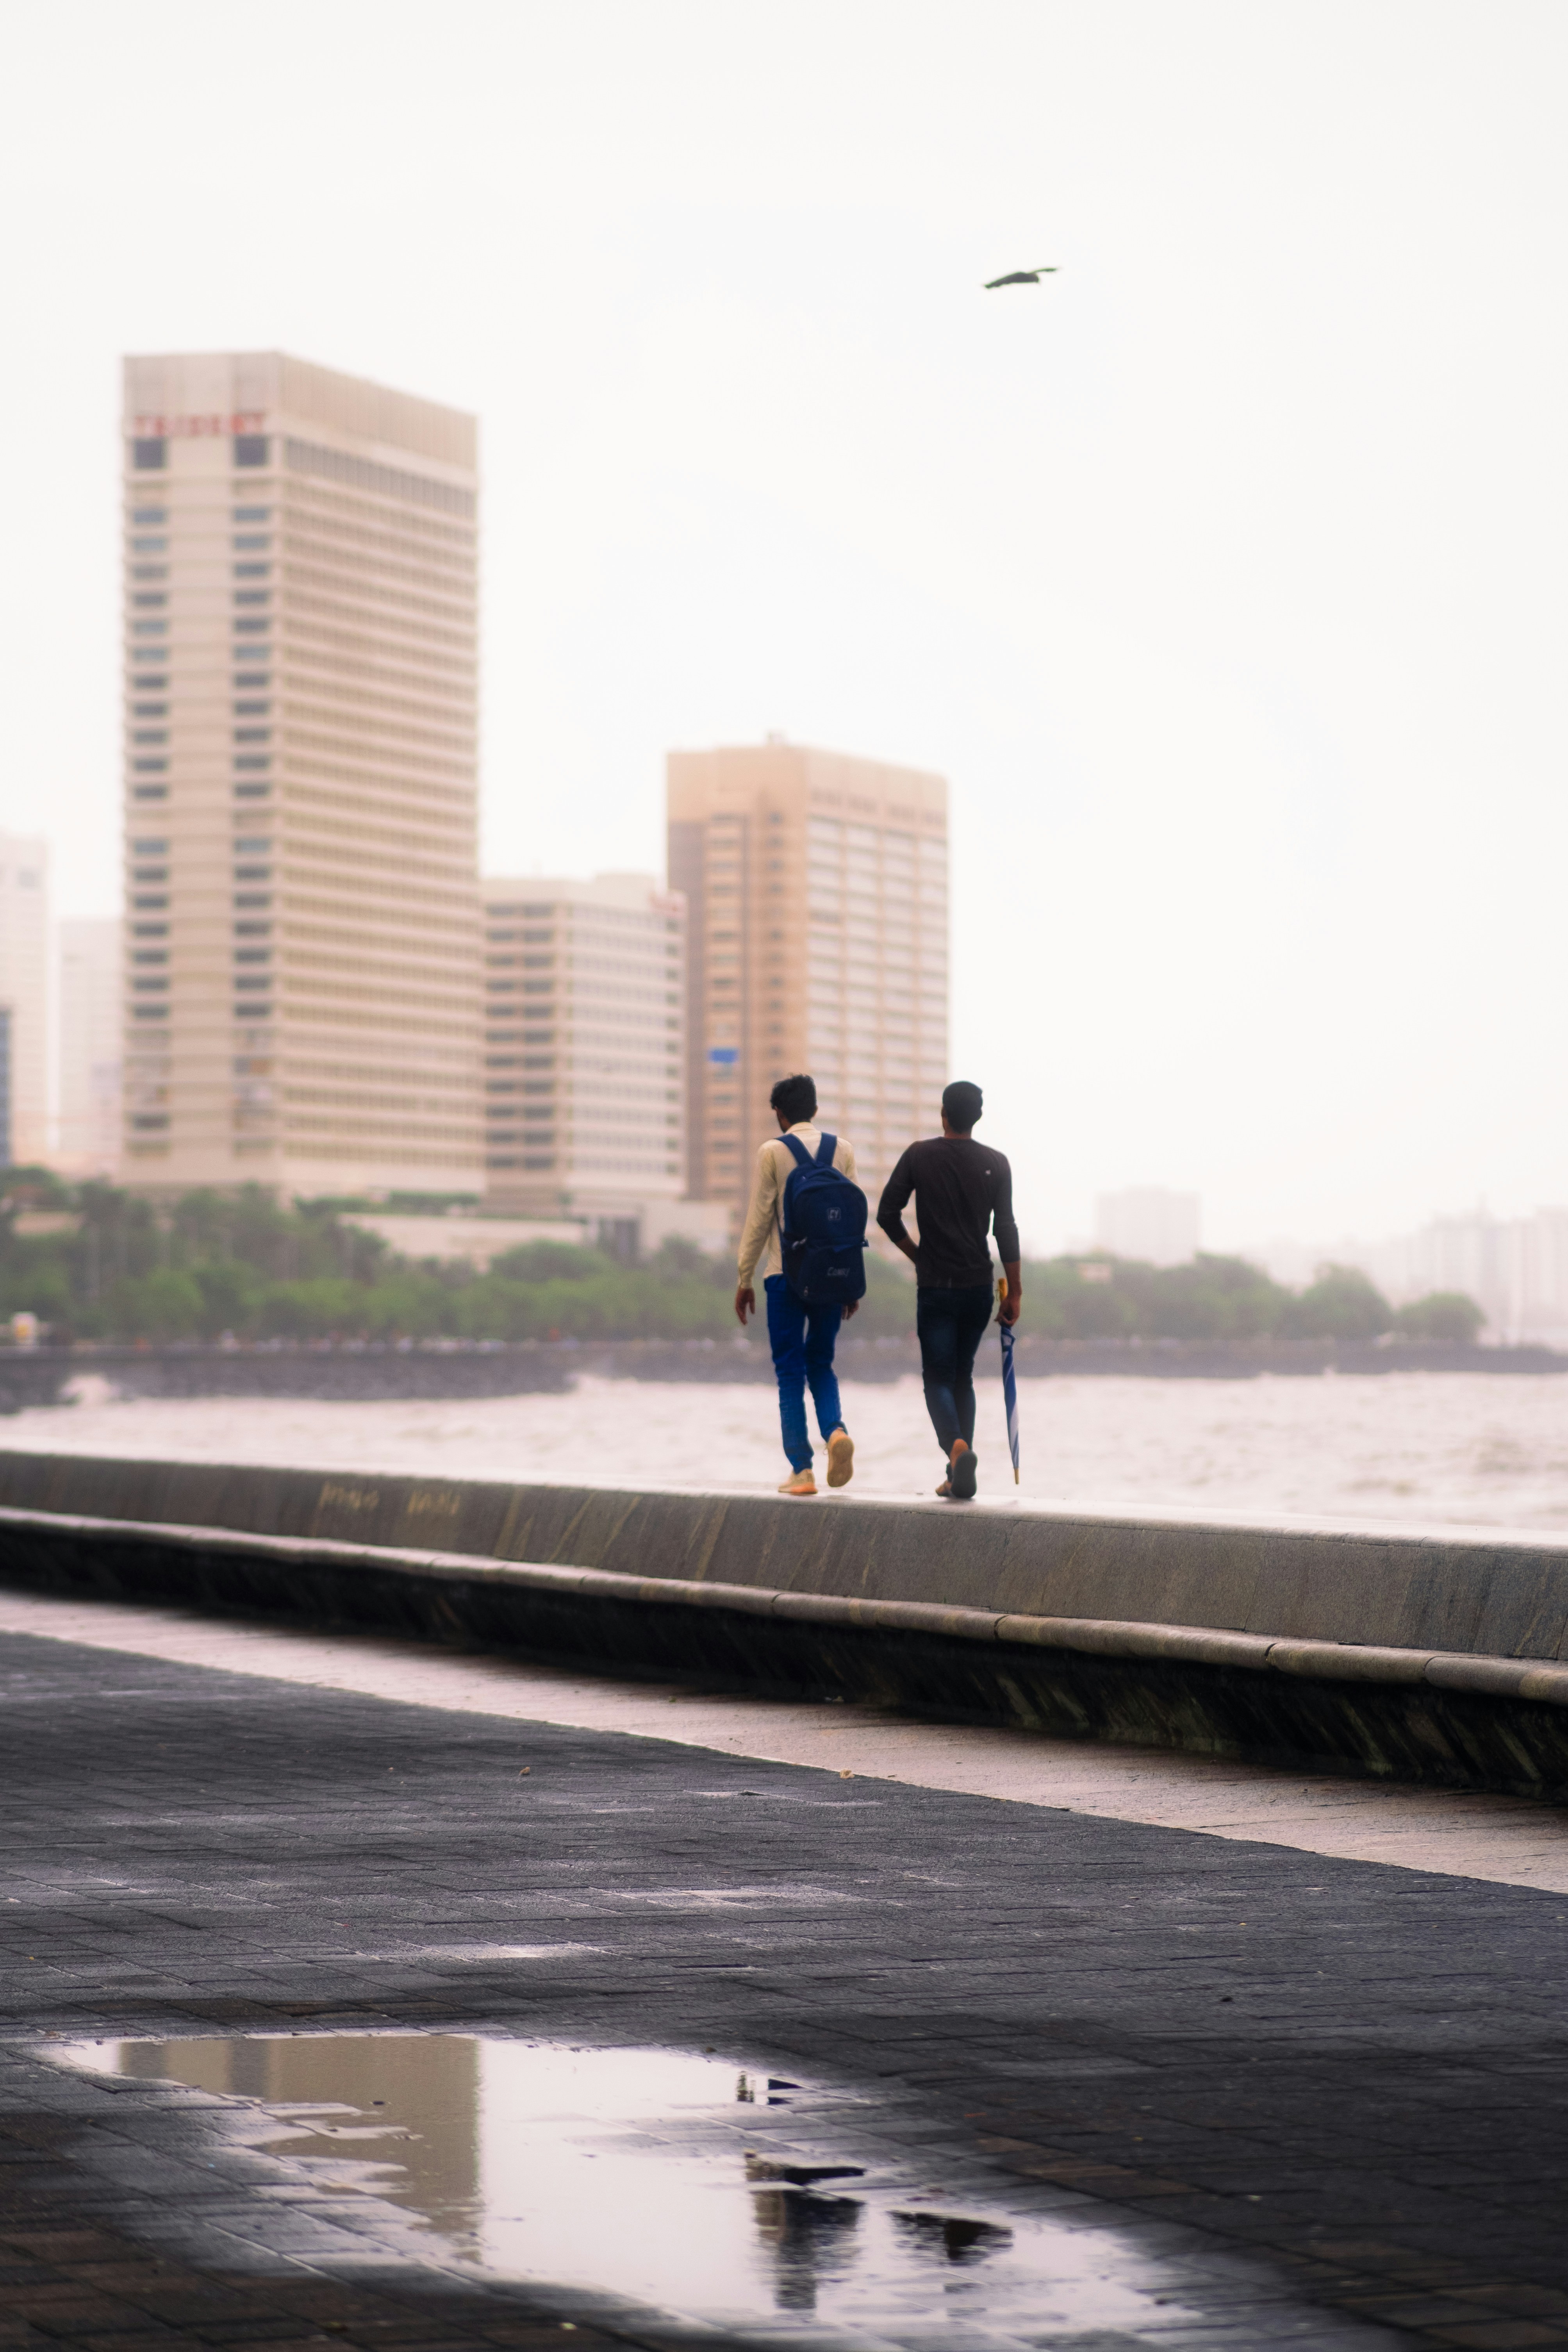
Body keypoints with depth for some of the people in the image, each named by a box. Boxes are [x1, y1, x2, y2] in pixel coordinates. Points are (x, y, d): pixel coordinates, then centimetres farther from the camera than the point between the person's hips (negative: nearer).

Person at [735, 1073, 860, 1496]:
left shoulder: (772, 1152, -3)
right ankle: (836, 1430, -13)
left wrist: (744, 1279, 3)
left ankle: (801, 1469, -2)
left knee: (791, 1371, 3)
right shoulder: (842, 1150, 6)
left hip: (786, 1272, -3)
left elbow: (759, 1219, -4)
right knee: (820, 1364, 15)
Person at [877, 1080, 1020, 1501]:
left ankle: (957, 1446, -30)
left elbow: (887, 1214, -3)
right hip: (978, 1286, 2)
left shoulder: (919, 1157, -2)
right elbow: (1006, 1230, -3)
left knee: (938, 1378, -1)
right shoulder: (995, 1164, 1)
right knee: (963, 1377, 15)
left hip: (935, 1287, -2)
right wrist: (1014, 1292, 0)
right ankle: (958, 1478, 12)